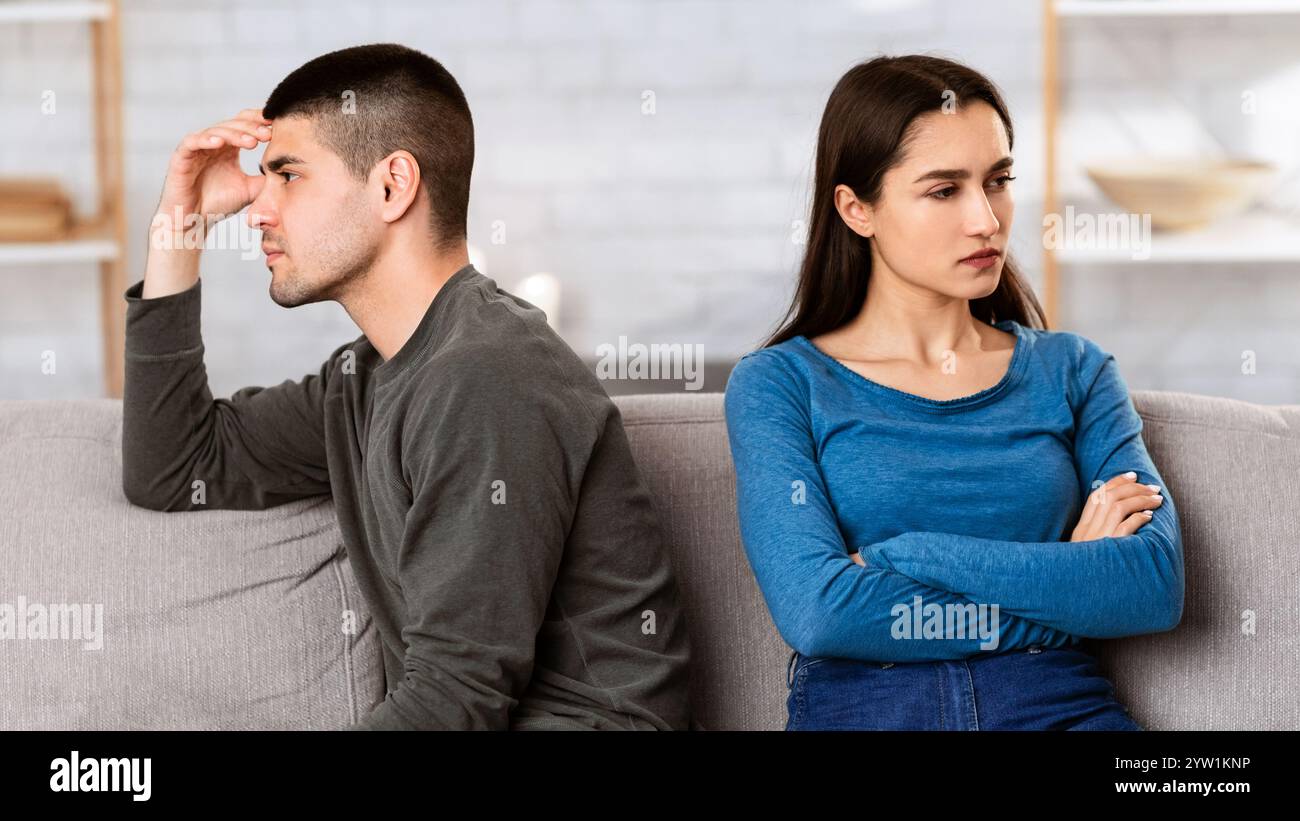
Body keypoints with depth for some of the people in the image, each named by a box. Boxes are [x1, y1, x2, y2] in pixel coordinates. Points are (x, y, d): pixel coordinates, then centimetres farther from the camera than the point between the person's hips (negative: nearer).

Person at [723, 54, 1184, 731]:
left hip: (1062, 707, 1)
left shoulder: (1072, 371, 14)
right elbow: (815, 610, -10)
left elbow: (1157, 585, -2)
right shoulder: (776, 384, 6)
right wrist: (1073, 587, -5)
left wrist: (909, 555, -9)